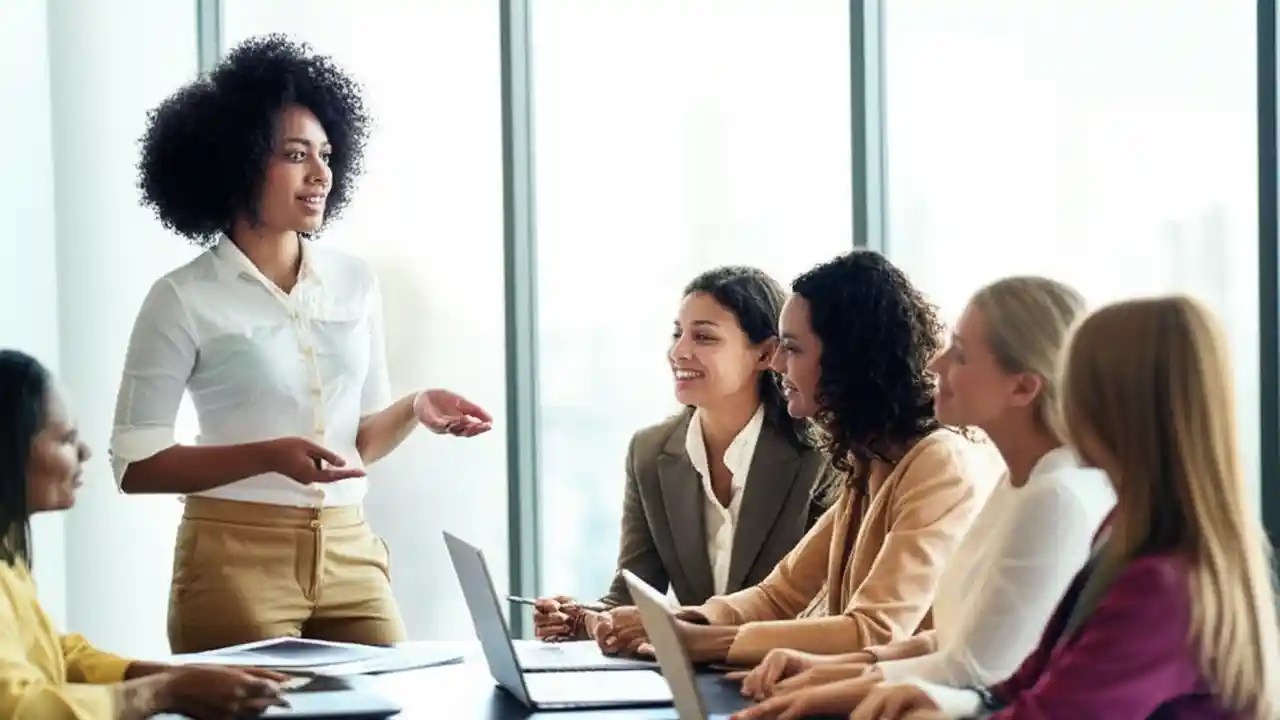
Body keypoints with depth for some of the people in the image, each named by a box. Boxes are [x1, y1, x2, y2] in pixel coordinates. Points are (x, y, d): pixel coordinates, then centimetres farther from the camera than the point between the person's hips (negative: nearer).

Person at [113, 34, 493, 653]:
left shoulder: (356, 283, 8)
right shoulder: (185, 300, -6)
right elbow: (135, 465, -8)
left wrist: (416, 409, -5)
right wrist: (271, 456, -19)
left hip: (349, 555, 4)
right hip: (236, 557, -4)